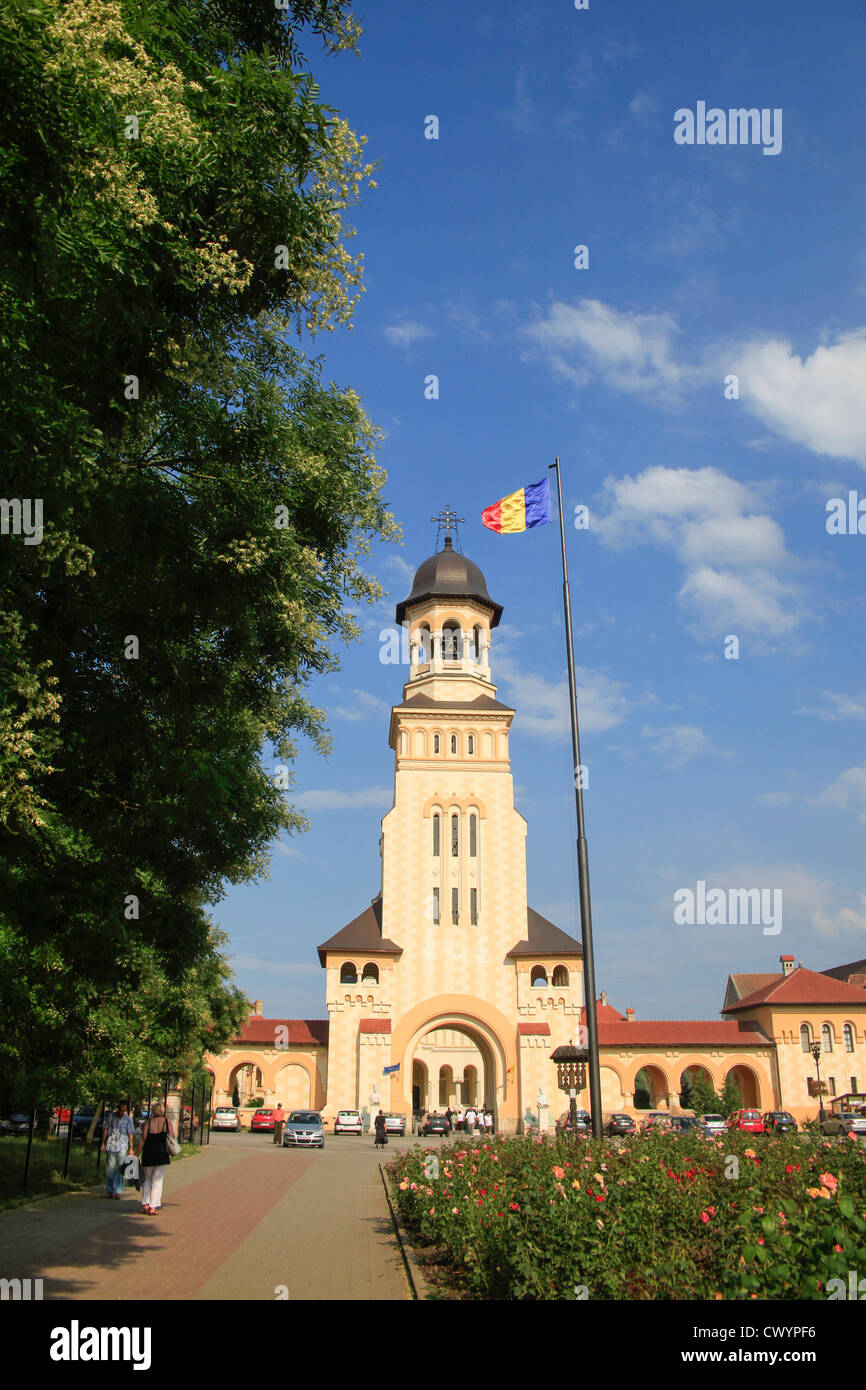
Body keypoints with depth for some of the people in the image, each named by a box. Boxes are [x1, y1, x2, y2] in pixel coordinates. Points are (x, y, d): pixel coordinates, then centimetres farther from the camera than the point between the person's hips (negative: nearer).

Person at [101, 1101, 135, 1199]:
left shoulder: (128, 1119, 3)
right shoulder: (111, 1117, 7)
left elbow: (130, 1134, 3)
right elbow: (105, 1130, 12)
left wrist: (131, 1148, -2)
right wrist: (103, 1144, 7)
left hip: (123, 1146, -2)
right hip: (111, 1145, 2)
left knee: (121, 1168, -10)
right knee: (110, 1169, 3)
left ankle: (118, 1191, -7)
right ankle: (109, 1191, 16)